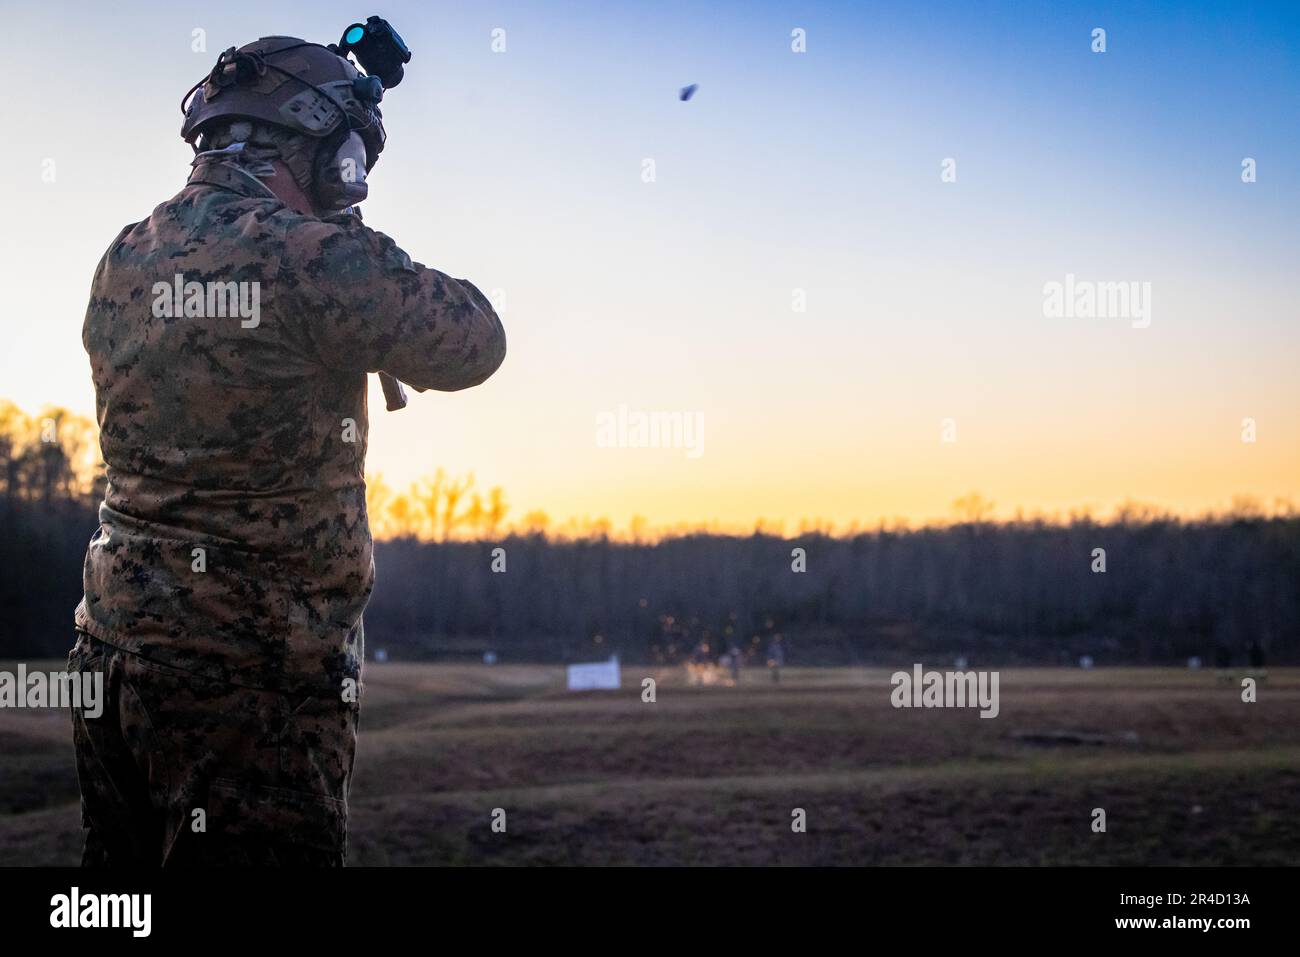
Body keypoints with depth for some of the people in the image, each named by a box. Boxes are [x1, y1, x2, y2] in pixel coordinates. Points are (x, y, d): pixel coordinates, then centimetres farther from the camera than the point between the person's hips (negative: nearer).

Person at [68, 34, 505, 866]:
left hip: (114, 652, 8)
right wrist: (365, 261, 15)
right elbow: (475, 346, -2)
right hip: (256, 680, -7)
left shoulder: (124, 262, 7)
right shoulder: (318, 261, -15)